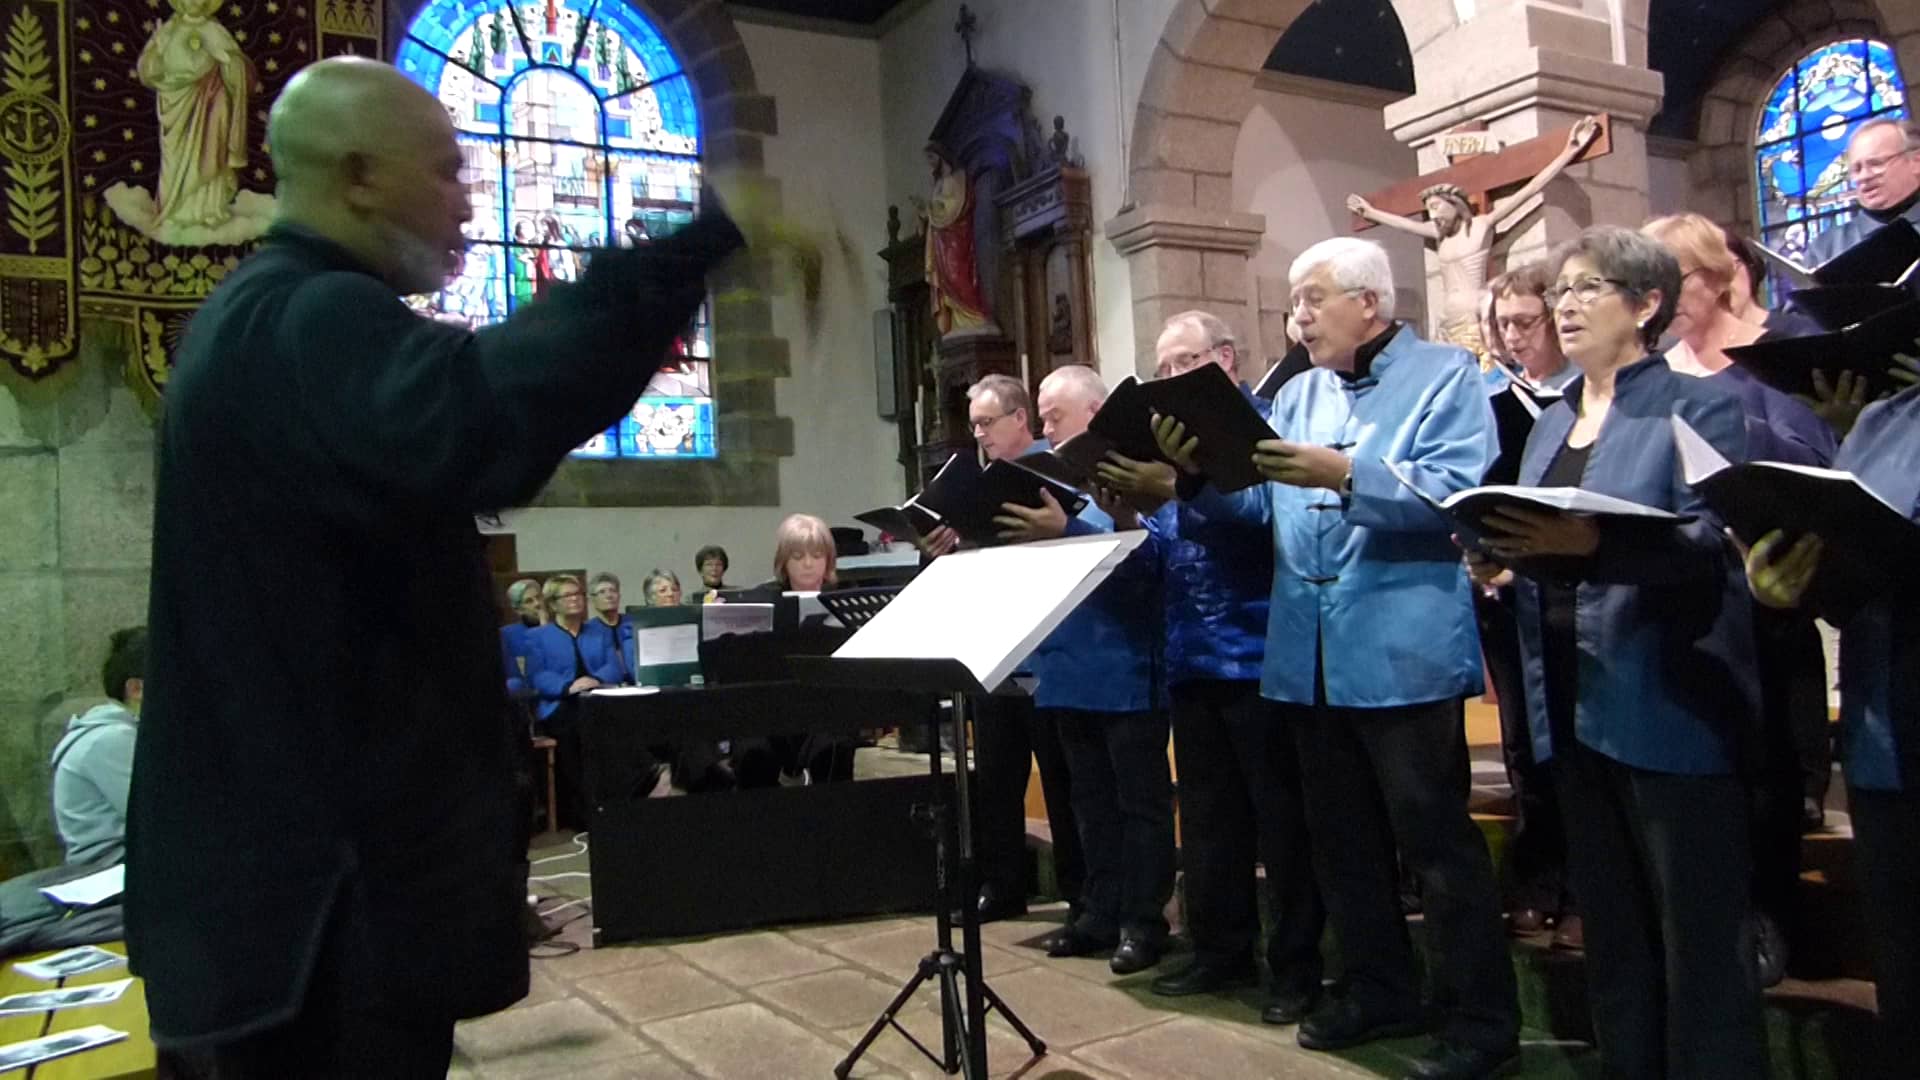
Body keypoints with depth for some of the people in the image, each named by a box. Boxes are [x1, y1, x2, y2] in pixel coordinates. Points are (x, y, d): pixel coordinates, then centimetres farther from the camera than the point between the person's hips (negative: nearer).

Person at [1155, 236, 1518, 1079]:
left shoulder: (1445, 376, -3)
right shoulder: (1296, 395, 16)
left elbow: (1458, 492, -18)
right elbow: (1257, 506, 11)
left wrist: (1347, 476, -27)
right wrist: (1196, 473, -7)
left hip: (1403, 652, -7)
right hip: (1309, 655, 7)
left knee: (1435, 839, 1)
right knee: (1342, 835, 16)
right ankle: (1377, 989, 31)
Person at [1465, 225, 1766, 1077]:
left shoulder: (1698, 408, -5)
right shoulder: (1548, 424, 16)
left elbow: (1711, 542, -18)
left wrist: (1592, 542, -32)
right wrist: (1498, 554, -5)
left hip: (1666, 702, -7)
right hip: (1571, 701, 7)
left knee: (1697, 933, 1)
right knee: (1610, 926, 17)